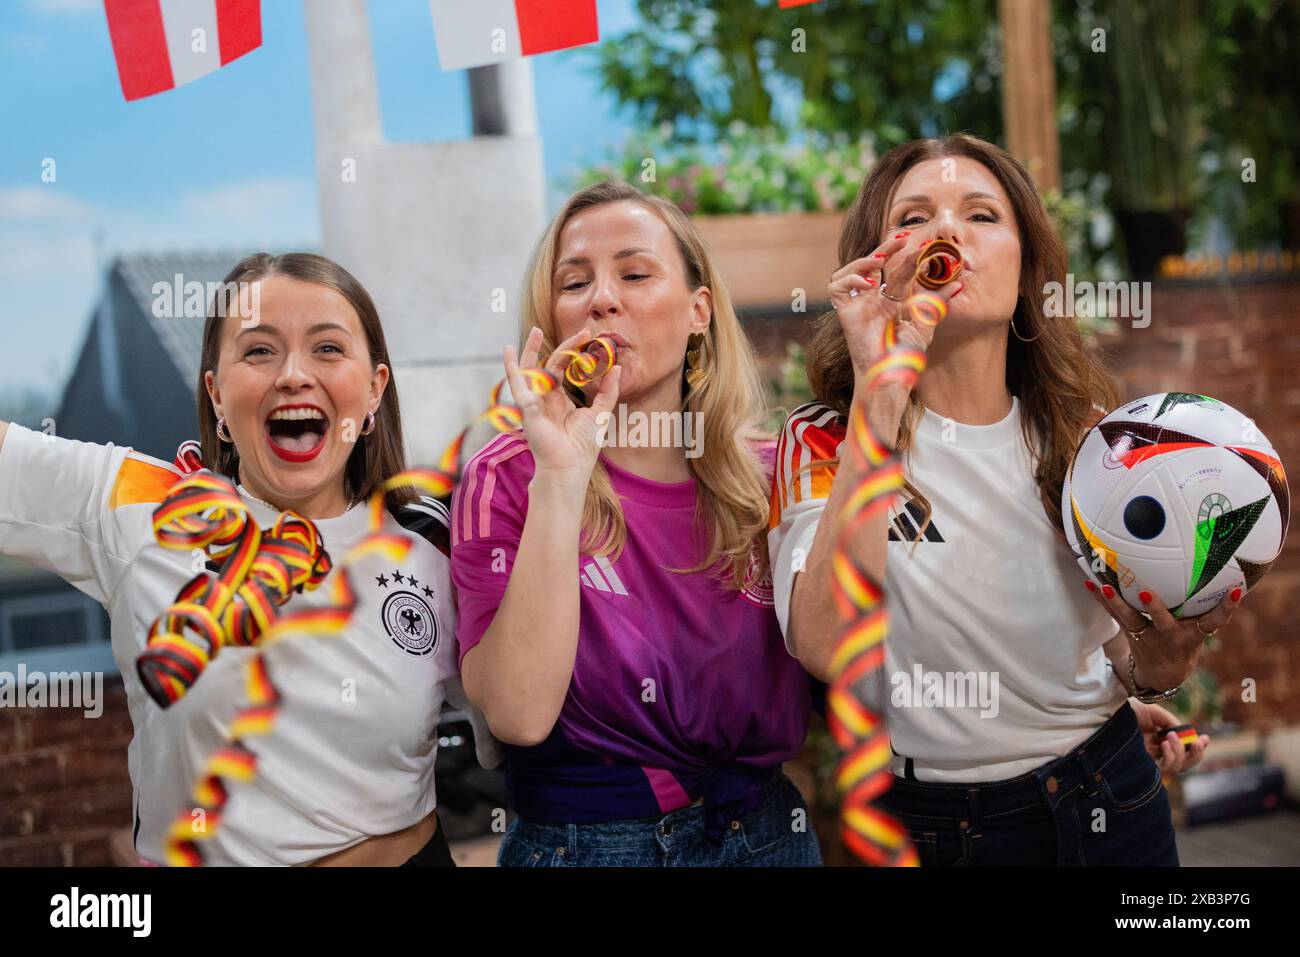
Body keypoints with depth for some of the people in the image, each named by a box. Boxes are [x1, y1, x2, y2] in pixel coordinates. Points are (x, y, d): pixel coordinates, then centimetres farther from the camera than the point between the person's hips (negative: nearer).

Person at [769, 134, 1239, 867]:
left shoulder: (1086, 434, -2)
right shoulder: (827, 441, -13)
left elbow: (1119, 637, 10)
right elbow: (829, 648, -31)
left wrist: (1153, 667, -14)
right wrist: (879, 391, -33)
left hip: (1109, 804, 3)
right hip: (931, 824, -3)